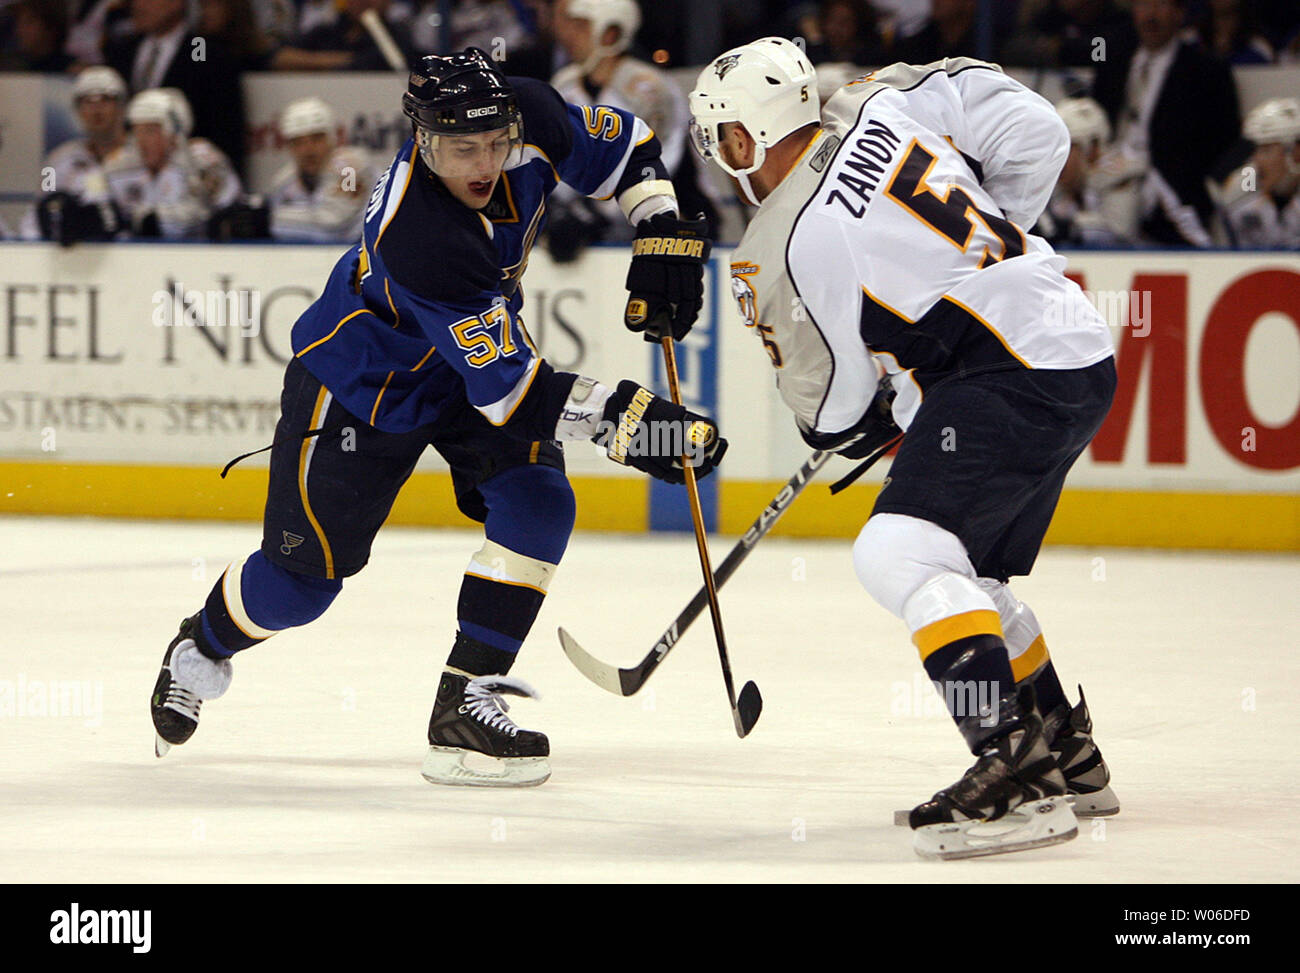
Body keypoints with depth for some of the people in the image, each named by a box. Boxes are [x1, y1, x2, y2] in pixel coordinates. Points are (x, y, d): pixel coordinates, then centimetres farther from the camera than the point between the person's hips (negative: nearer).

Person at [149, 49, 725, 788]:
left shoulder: (529, 117, -25)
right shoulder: (419, 238, -42)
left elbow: (624, 147, -2)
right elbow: (505, 387, -39)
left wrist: (664, 237, -15)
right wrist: (624, 420, -44)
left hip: (478, 343, 6)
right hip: (361, 380, -6)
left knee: (539, 505, -17)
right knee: (305, 573, 3)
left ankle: (466, 703, -11)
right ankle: (203, 647, 36)